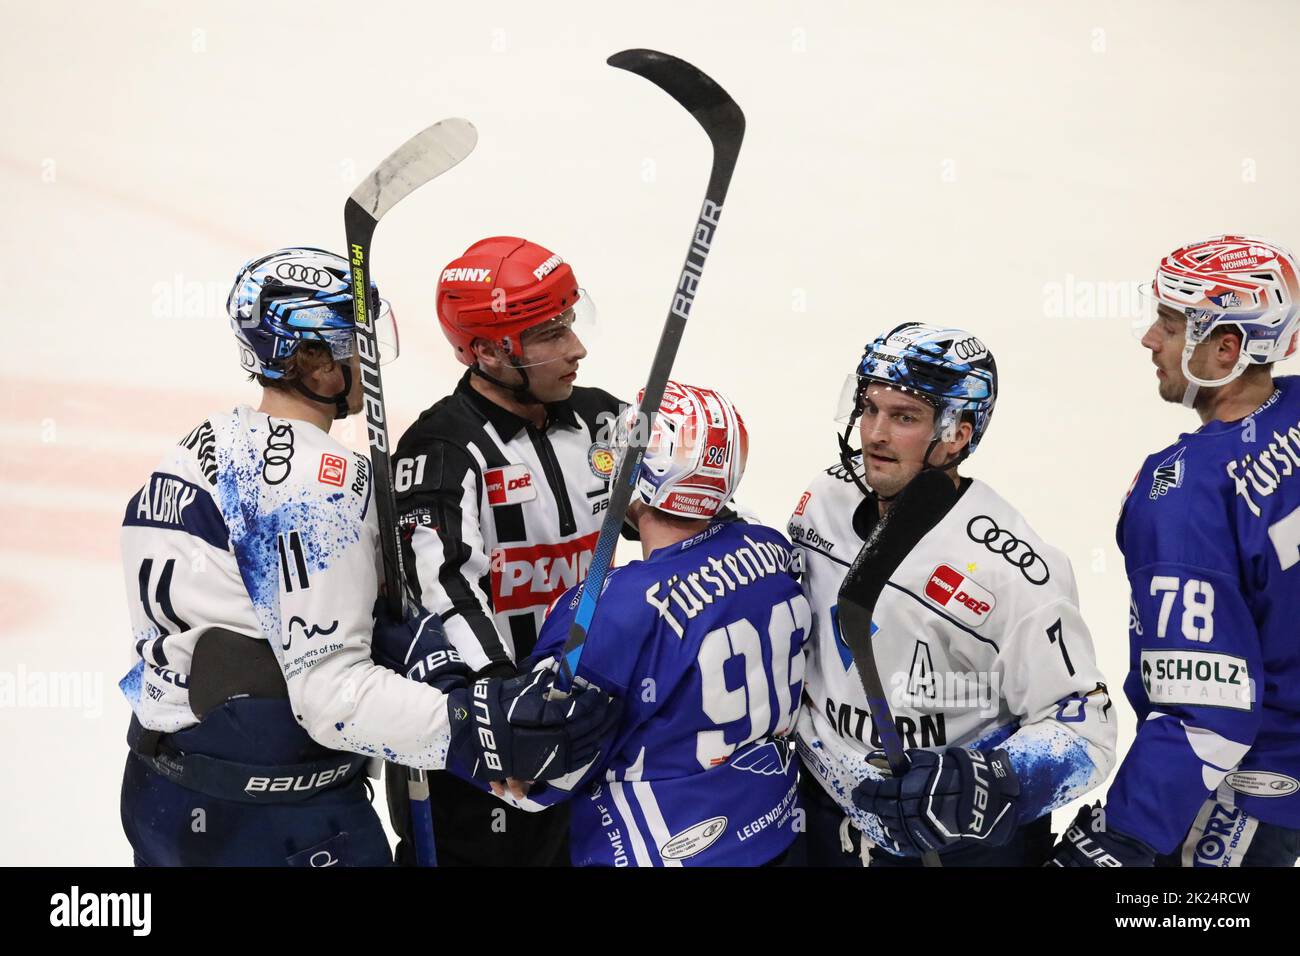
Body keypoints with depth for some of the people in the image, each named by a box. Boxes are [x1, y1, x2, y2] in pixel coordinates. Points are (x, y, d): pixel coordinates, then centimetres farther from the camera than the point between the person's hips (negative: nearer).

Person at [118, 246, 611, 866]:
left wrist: (406, 641, -7)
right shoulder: (320, 479, -20)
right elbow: (330, 691, -25)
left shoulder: (198, 451, 7)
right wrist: (476, 726, -32)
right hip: (279, 822, -9)